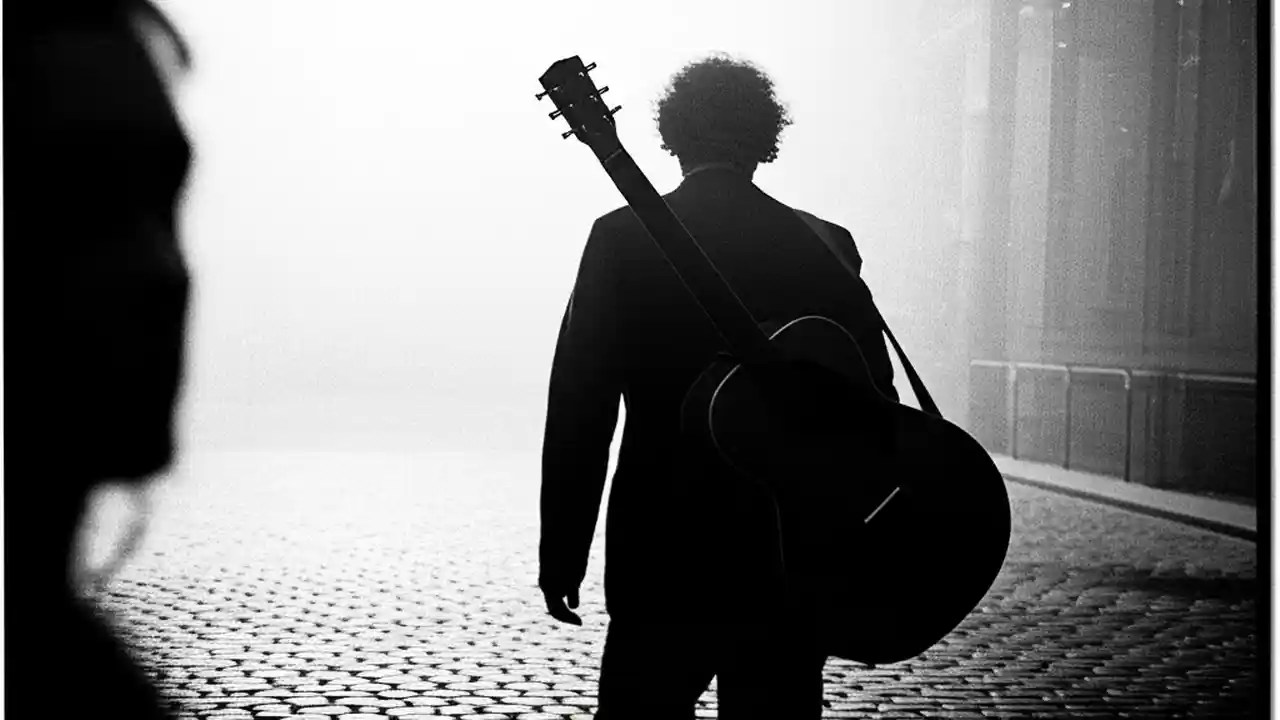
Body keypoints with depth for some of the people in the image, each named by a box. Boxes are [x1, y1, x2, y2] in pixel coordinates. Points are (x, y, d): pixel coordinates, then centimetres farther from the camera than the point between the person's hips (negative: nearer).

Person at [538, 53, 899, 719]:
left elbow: (579, 408, -6)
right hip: (796, 558, 2)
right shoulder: (825, 245, 0)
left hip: (659, 557, -1)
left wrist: (561, 556, -1)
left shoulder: (621, 237, -4)